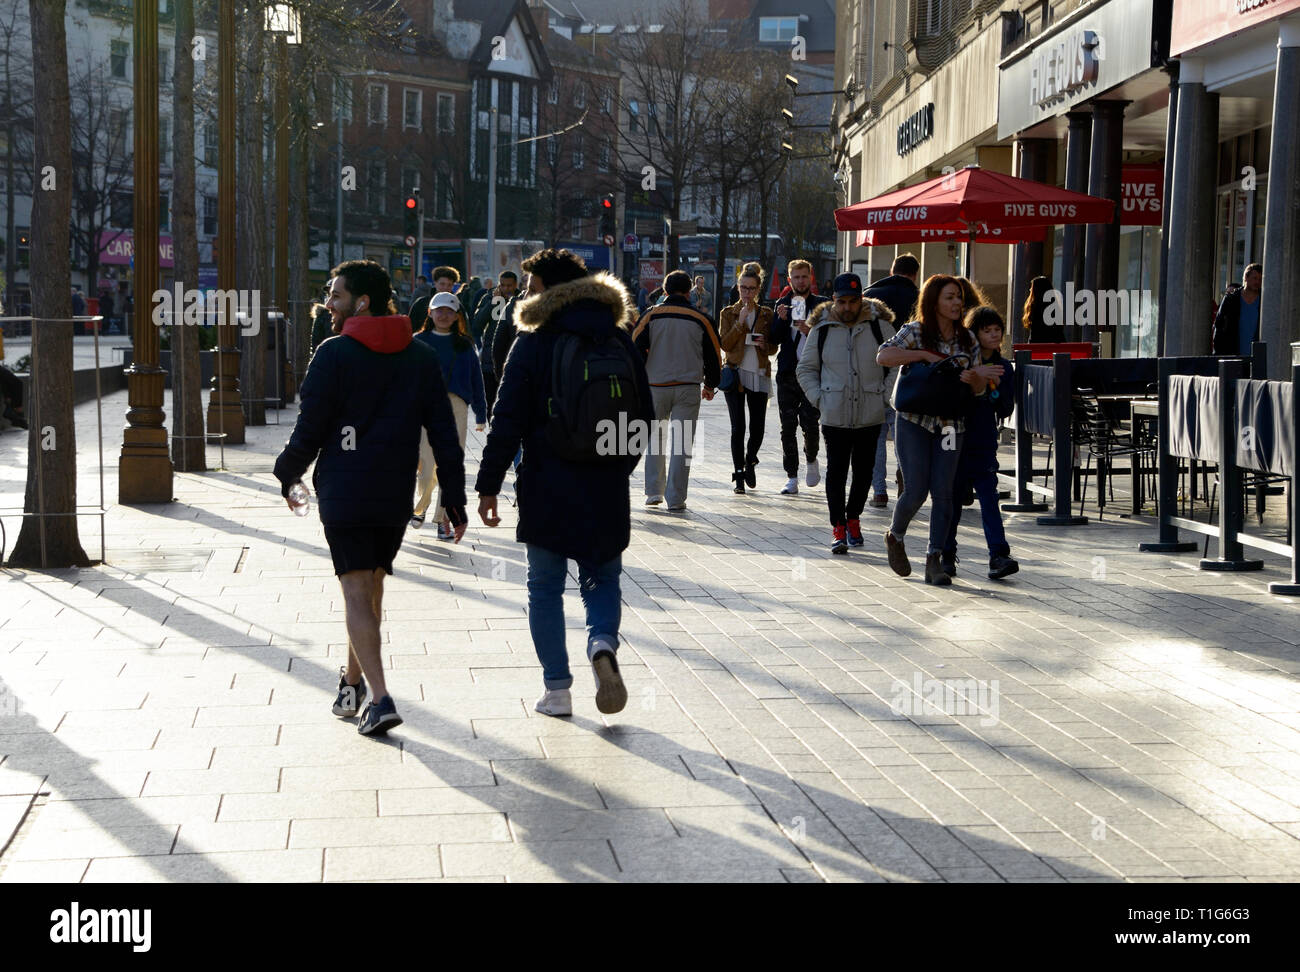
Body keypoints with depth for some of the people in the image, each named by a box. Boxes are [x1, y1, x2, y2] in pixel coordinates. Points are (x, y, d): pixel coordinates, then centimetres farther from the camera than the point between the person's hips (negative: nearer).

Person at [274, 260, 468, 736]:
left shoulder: (335, 353, -9)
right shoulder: (421, 357, 6)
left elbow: (310, 429, -8)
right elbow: (444, 434, 4)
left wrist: (287, 475, 10)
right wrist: (455, 500, 7)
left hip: (343, 494, -5)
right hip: (396, 497, 5)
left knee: (357, 593, -5)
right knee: (371, 588, 19)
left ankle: (379, 698, -16)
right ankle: (353, 680, 34)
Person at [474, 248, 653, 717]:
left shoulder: (533, 344, -7)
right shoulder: (621, 341, 5)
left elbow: (507, 422, -9)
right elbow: (644, 415, 11)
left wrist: (489, 485, -5)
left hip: (548, 487, -3)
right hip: (607, 487, 3)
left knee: (545, 587, 9)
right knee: (602, 579, 15)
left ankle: (557, 689, 8)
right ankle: (603, 644, -14)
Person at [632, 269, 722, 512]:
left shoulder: (651, 316, -1)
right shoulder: (701, 319, 2)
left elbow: (635, 349, -2)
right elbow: (714, 357, 9)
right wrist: (709, 386, 24)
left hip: (655, 388, 1)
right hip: (688, 389, -1)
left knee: (654, 438, 17)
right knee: (682, 443, 2)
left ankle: (653, 491, 16)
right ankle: (676, 499, 0)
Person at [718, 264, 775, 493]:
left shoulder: (766, 314, 8)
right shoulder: (728, 313, 4)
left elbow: (774, 347, 12)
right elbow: (725, 344, -5)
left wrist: (764, 345, -10)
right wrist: (740, 323, -14)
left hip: (759, 375, 2)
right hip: (736, 373, -2)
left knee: (757, 427, 2)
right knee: (738, 427, -7)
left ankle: (750, 461, 31)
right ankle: (739, 475, 1)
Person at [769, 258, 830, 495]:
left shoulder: (822, 304, 5)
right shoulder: (782, 305, 12)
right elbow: (775, 339, 4)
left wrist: (810, 331, -16)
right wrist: (781, 320, -12)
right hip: (787, 373, 3)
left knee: (810, 422, -9)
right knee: (788, 426, 2)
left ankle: (812, 459, 21)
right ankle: (792, 478, 7)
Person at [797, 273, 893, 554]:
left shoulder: (878, 325, 0)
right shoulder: (822, 329, 3)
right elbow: (806, 369, 13)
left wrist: (887, 397, -1)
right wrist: (818, 398, 0)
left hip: (870, 415, 1)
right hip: (834, 416, -1)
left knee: (863, 471, 10)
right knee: (836, 471, -3)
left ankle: (853, 518, 28)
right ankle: (838, 528, 2)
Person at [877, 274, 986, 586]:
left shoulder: (967, 338, 9)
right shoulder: (915, 332, -3)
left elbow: (978, 386, 10)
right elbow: (883, 356, -19)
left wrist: (973, 379, -14)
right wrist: (925, 354, -22)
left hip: (950, 423, 3)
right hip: (914, 421, -3)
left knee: (943, 492, -4)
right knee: (916, 491, -6)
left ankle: (934, 561, 1)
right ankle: (895, 537, 24)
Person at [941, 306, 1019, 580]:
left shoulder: (1003, 368, 7)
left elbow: (1007, 410, 5)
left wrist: (996, 388, -12)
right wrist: (975, 374, -30)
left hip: (984, 445, 2)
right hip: (956, 441, -2)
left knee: (989, 496, -8)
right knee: (953, 497, 6)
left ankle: (999, 555, -13)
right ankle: (946, 554, 20)